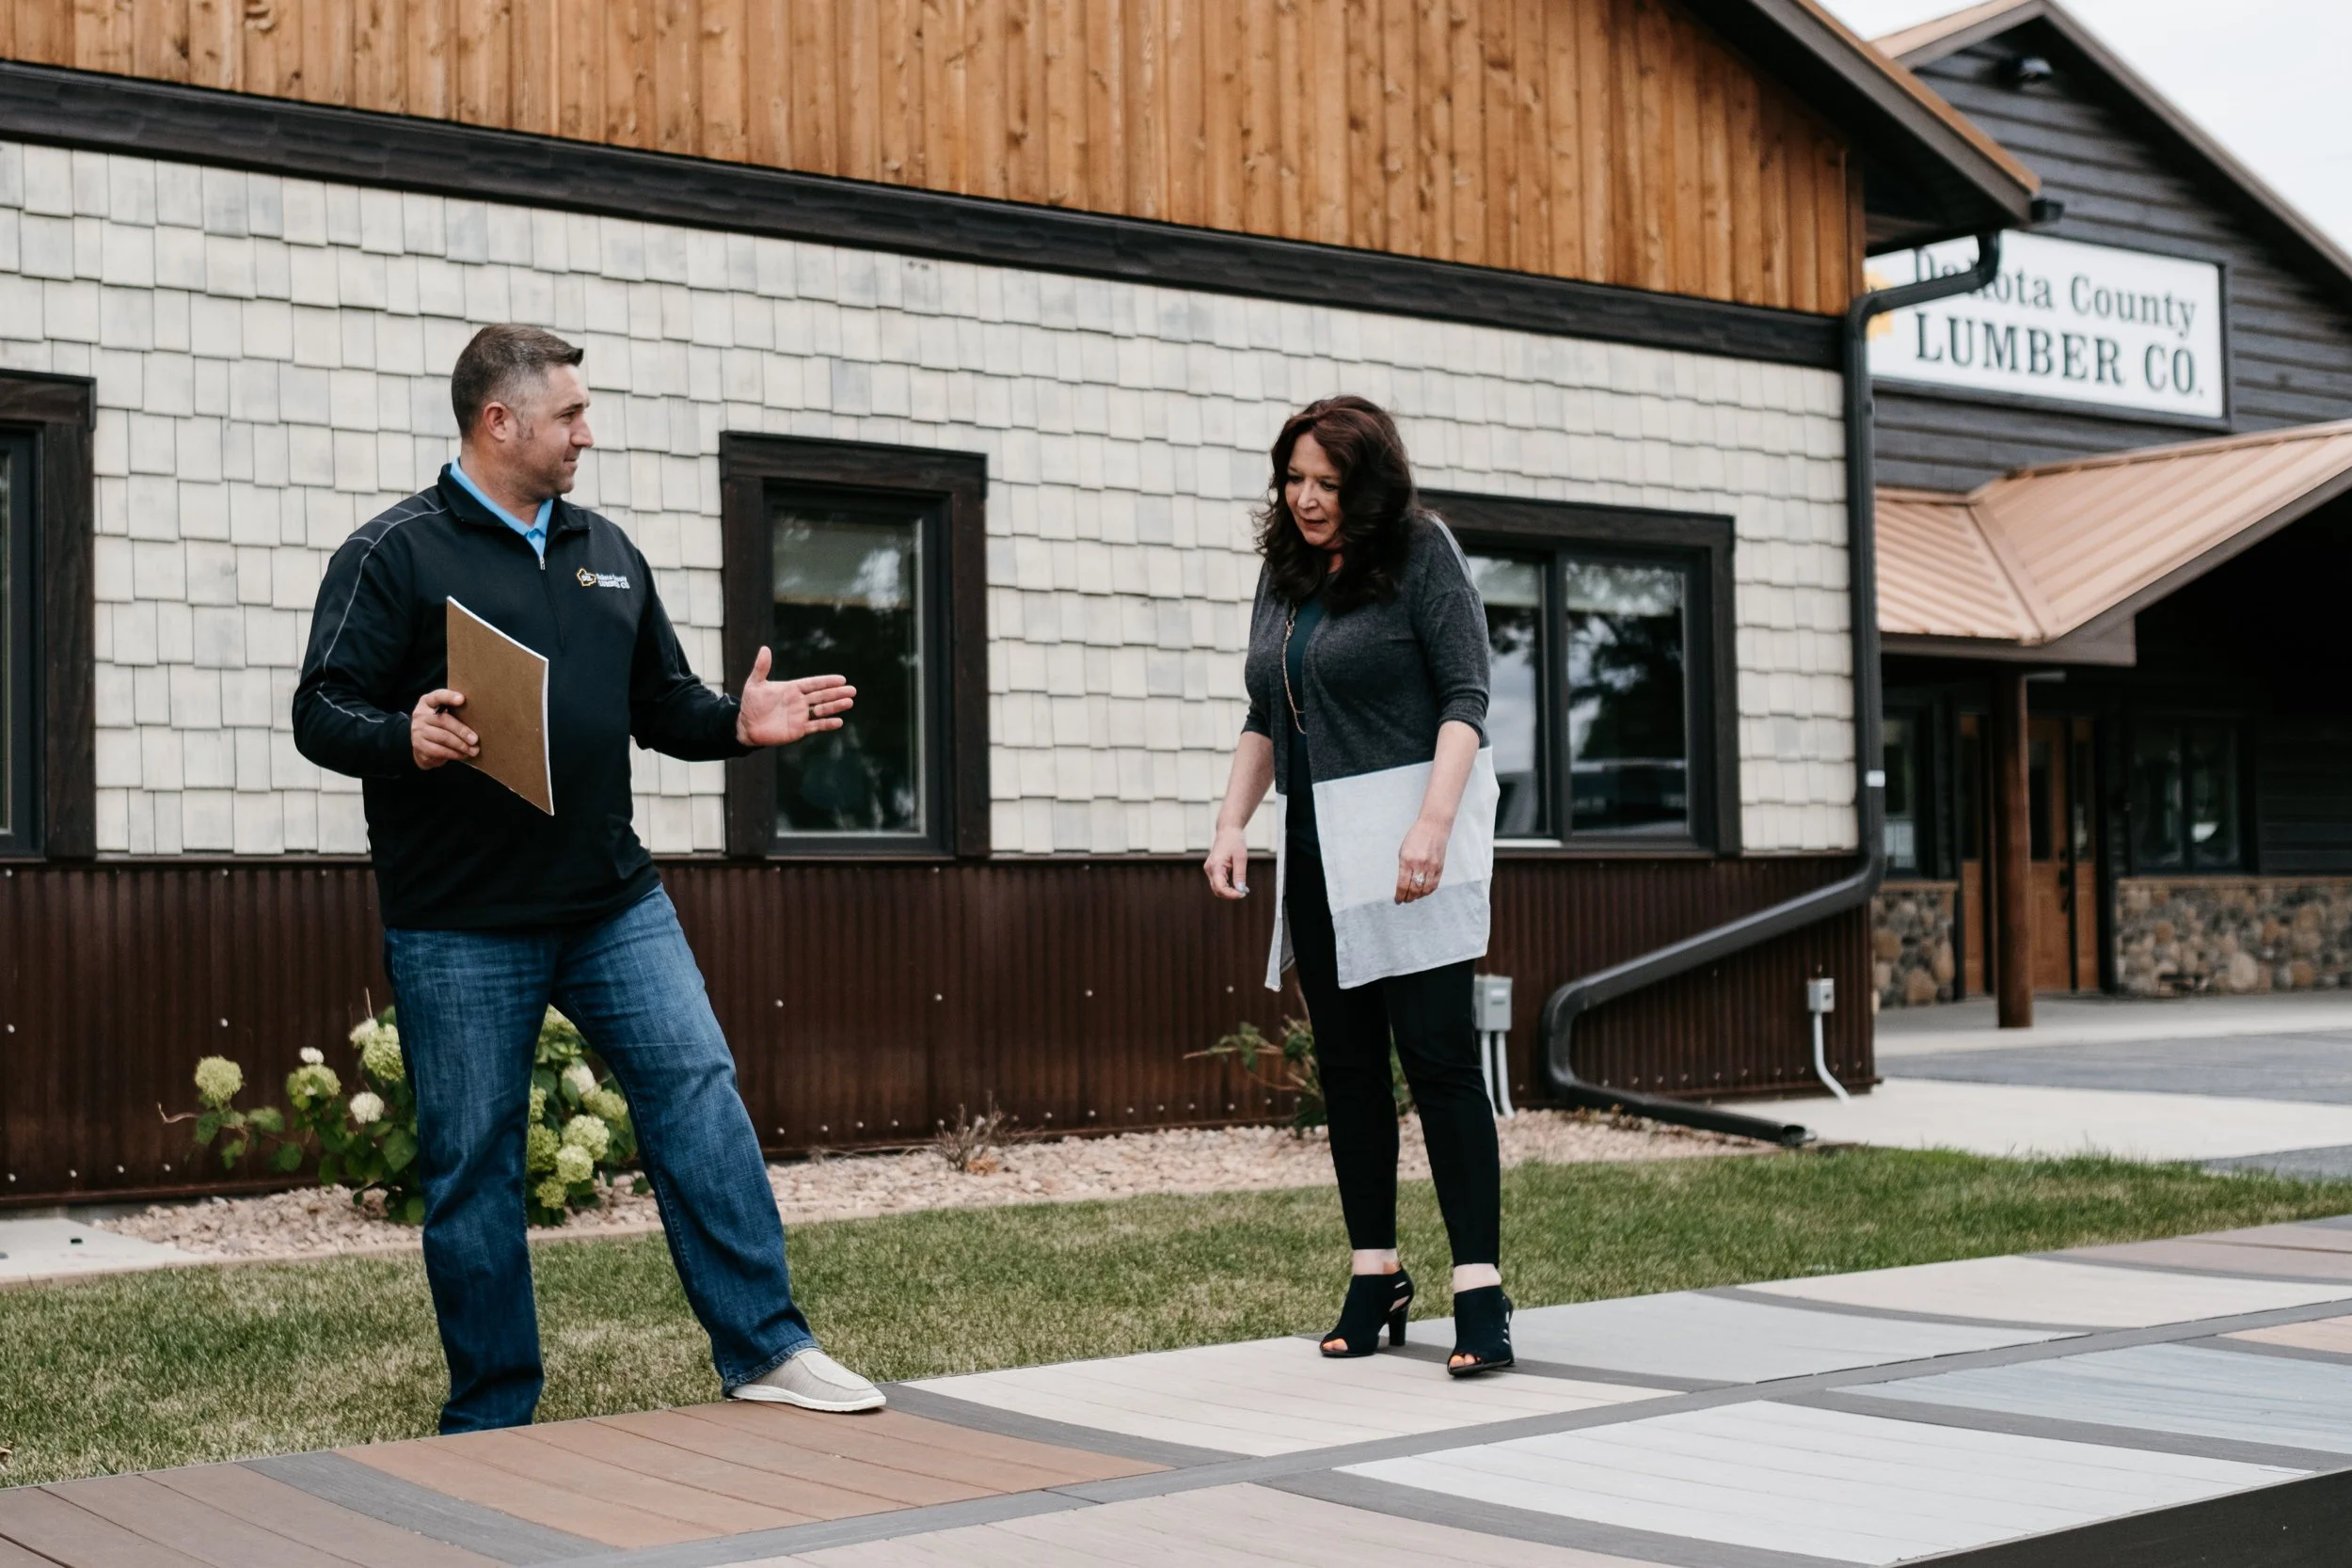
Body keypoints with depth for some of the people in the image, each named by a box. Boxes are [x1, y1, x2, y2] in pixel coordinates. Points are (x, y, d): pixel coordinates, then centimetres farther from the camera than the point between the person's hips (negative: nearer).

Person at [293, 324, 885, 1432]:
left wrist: (739, 723, 0)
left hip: (615, 903, 5)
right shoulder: (395, 554, -3)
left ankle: (765, 1349, 1)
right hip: (459, 926, -4)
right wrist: (405, 739, -28)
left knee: (698, 1091, -6)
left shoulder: (606, 553, 15)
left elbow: (664, 706, 20)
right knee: (472, 1165, 3)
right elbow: (322, 713, -8)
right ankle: (490, 1420, 14)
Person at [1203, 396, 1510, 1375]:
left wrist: (1433, 824, -21)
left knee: (1438, 1056, -9)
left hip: (1405, 836, -6)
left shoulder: (1422, 554, -4)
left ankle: (1479, 1289, -8)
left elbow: (1464, 698, -10)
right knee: (1345, 1063, 8)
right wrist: (1233, 824, 10)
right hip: (1314, 850, 7)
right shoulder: (1282, 571, 14)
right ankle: (1376, 1276, 17)